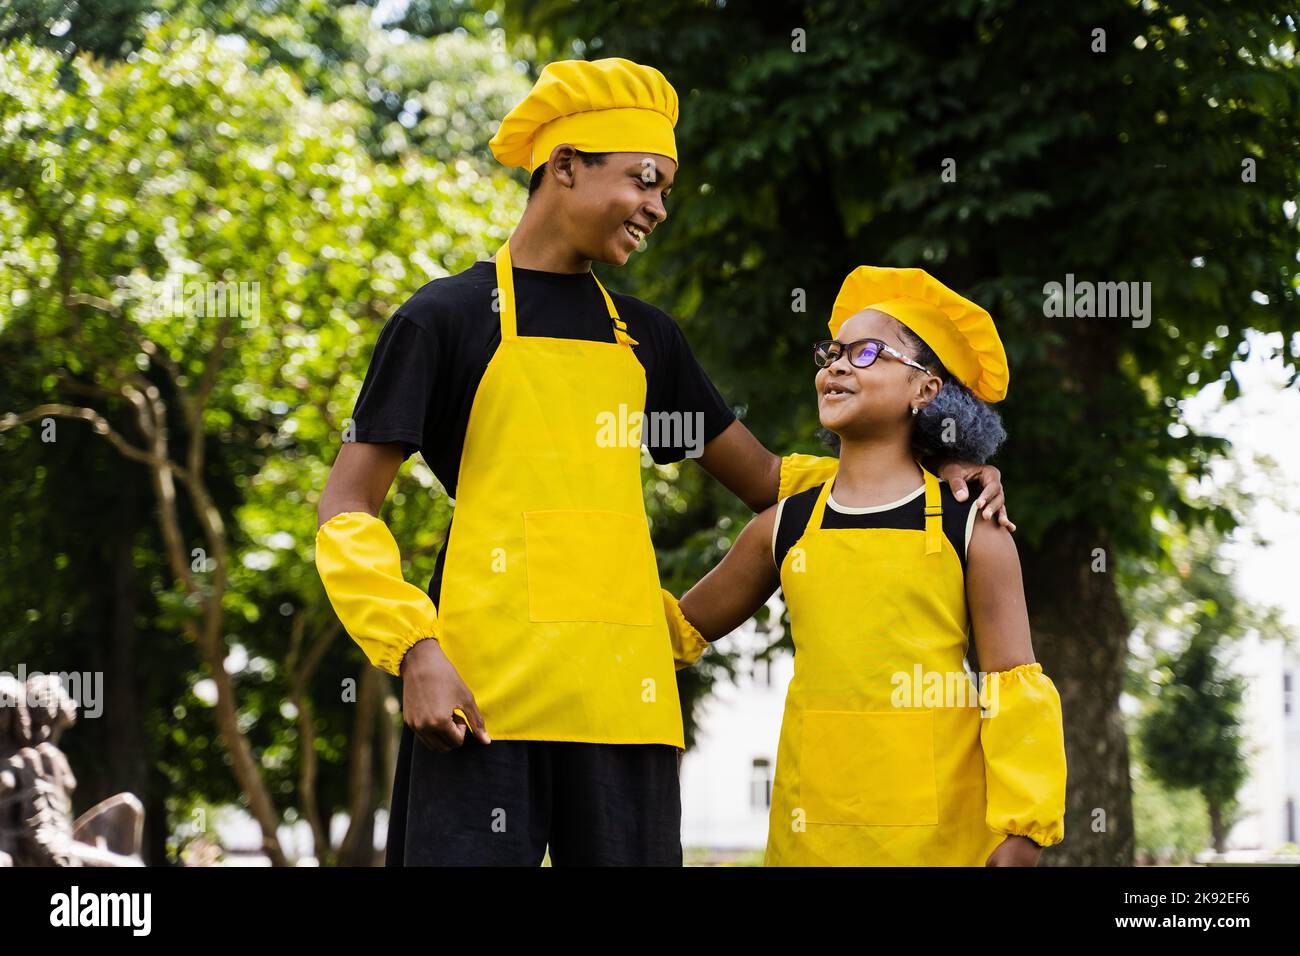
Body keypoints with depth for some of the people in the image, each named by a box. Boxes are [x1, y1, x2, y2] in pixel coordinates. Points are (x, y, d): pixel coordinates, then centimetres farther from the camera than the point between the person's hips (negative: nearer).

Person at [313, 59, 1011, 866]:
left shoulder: (643, 337, 20)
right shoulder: (448, 316, 3)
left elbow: (766, 480, 23)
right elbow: (348, 508, 0)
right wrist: (415, 651, -14)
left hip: (624, 696, 5)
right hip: (481, 695, -5)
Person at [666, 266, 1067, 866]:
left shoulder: (971, 528, 2)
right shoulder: (785, 527, 11)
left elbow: (1015, 689, 0)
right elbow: (683, 631, 22)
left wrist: (1020, 831, -5)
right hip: (813, 825, 3)